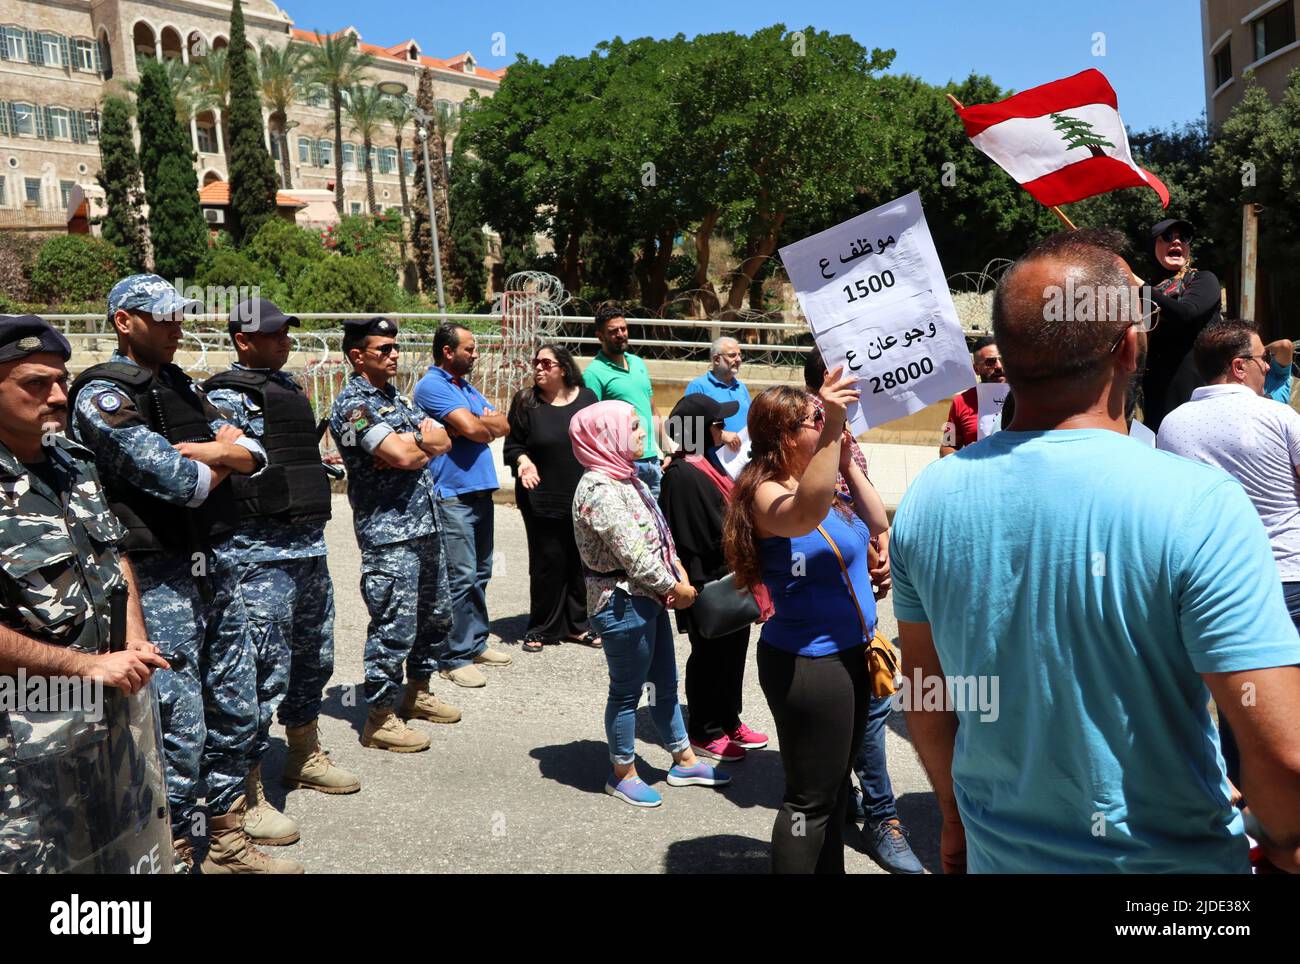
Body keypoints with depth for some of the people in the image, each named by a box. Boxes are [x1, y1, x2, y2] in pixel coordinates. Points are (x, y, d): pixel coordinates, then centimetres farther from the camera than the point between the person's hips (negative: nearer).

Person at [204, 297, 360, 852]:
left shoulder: (289, 387, 16)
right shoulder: (227, 395, -9)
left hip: (309, 543, 9)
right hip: (260, 551, -9)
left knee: (314, 656, 18)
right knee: (264, 668, -7)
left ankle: (304, 756, 36)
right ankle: (247, 794, 5)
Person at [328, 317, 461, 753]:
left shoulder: (395, 396, 16)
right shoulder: (353, 404, -12)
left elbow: (443, 441, 9)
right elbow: (402, 456, -23)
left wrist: (413, 442, -10)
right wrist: (423, 439, -3)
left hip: (426, 525, 9)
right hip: (389, 532, -9)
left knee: (435, 615, 18)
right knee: (394, 626, -3)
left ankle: (418, 693, 35)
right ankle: (381, 719, 10)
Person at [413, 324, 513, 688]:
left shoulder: (467, 388, 19)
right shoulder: (432, 386, -10)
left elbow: (503, 425, 11)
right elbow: (472, 428, -20)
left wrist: (477, 425, -8)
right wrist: (487, 425, 2)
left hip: (481, 492, 9)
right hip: (452, 495, -9)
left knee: (479, 573, 14)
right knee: (461, 577, -8)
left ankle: (476, 643, 25)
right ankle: (453, 657, 0)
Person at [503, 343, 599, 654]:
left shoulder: (585, 398, 5)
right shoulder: (526, 401, -1)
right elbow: (512, 446, 2)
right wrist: (523, 460, -19)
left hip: (584, 500, 2)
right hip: (543, 500, -2)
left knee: (582, 562, 9)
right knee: (547, 564, 2)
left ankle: (577, 625, 24)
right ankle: (540, 629, 18)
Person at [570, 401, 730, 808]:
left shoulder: (624, 478, 8)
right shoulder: (600, 490, -22)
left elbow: (658, 534, 12)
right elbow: (634, 554, -23)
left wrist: (679, 571, -2)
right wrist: (676, 587, -13)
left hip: (647, 599, 10)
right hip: (622, 604, -10)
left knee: (665, 682, 20)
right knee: (627, 691, 7)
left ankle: (684, 760, 35)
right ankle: (623, 774, 25)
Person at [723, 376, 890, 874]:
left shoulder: (819, 482, 8)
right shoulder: (766, 492, -18)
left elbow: (878, 523, 12)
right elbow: (806, 514, -41)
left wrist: (848, 463, 3)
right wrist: (832, 429, -47)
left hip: (849, 651, 9)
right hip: (808, 661, -9)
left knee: (837, 783, 22)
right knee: (811, 797, 2)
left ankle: (830, 867, 37)